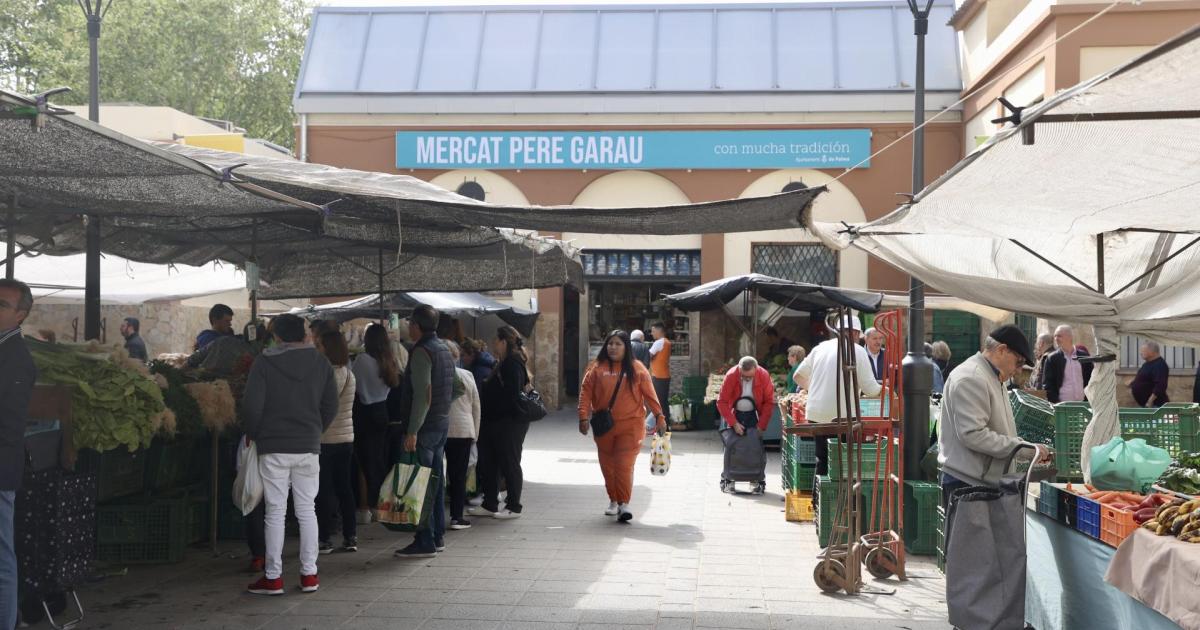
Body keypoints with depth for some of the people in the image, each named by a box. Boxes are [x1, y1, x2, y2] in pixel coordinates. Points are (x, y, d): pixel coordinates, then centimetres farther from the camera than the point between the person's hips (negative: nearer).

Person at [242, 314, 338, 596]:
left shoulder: (264, 363, -5)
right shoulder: (320, 363, 4)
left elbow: (251, 405, -9)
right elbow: (331, 407, 6)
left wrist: (254, 434, 7)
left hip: (273, 448, -2)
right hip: (309, 447, 3)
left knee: (275, 512, 2)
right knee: (307, 510, 9)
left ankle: (273, 577, 4)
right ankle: (309, 574, 11)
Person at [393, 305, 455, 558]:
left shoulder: (422, 351, -15)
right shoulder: (443, 348, 14)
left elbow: (423, 395, -22)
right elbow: (452, 390, 19)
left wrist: (412, 431, -23)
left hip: (425, 426, -9)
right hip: (442, 423, 10)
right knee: (436, 480, 15)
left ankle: (425, 542, -5)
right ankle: (437, 536, 21)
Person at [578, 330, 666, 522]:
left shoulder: (637, 369, 0)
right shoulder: (597, 368, 2)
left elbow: (649, 394, 1)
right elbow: (586, 392, 1)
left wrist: (659, 416, -4)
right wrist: (584, 417, -8)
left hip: (630, 426, -2)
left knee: (624, 465, -12)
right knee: (608, 466, 11)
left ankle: (624, 504, -9)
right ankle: (613, 501, 28)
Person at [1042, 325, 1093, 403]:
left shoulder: (1083, 356, 7)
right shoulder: (1052, 358, 1)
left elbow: (1090, 379, 11)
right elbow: (1047, 384, -2)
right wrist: (1055, 403, -12)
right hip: (1062, 404, -2)